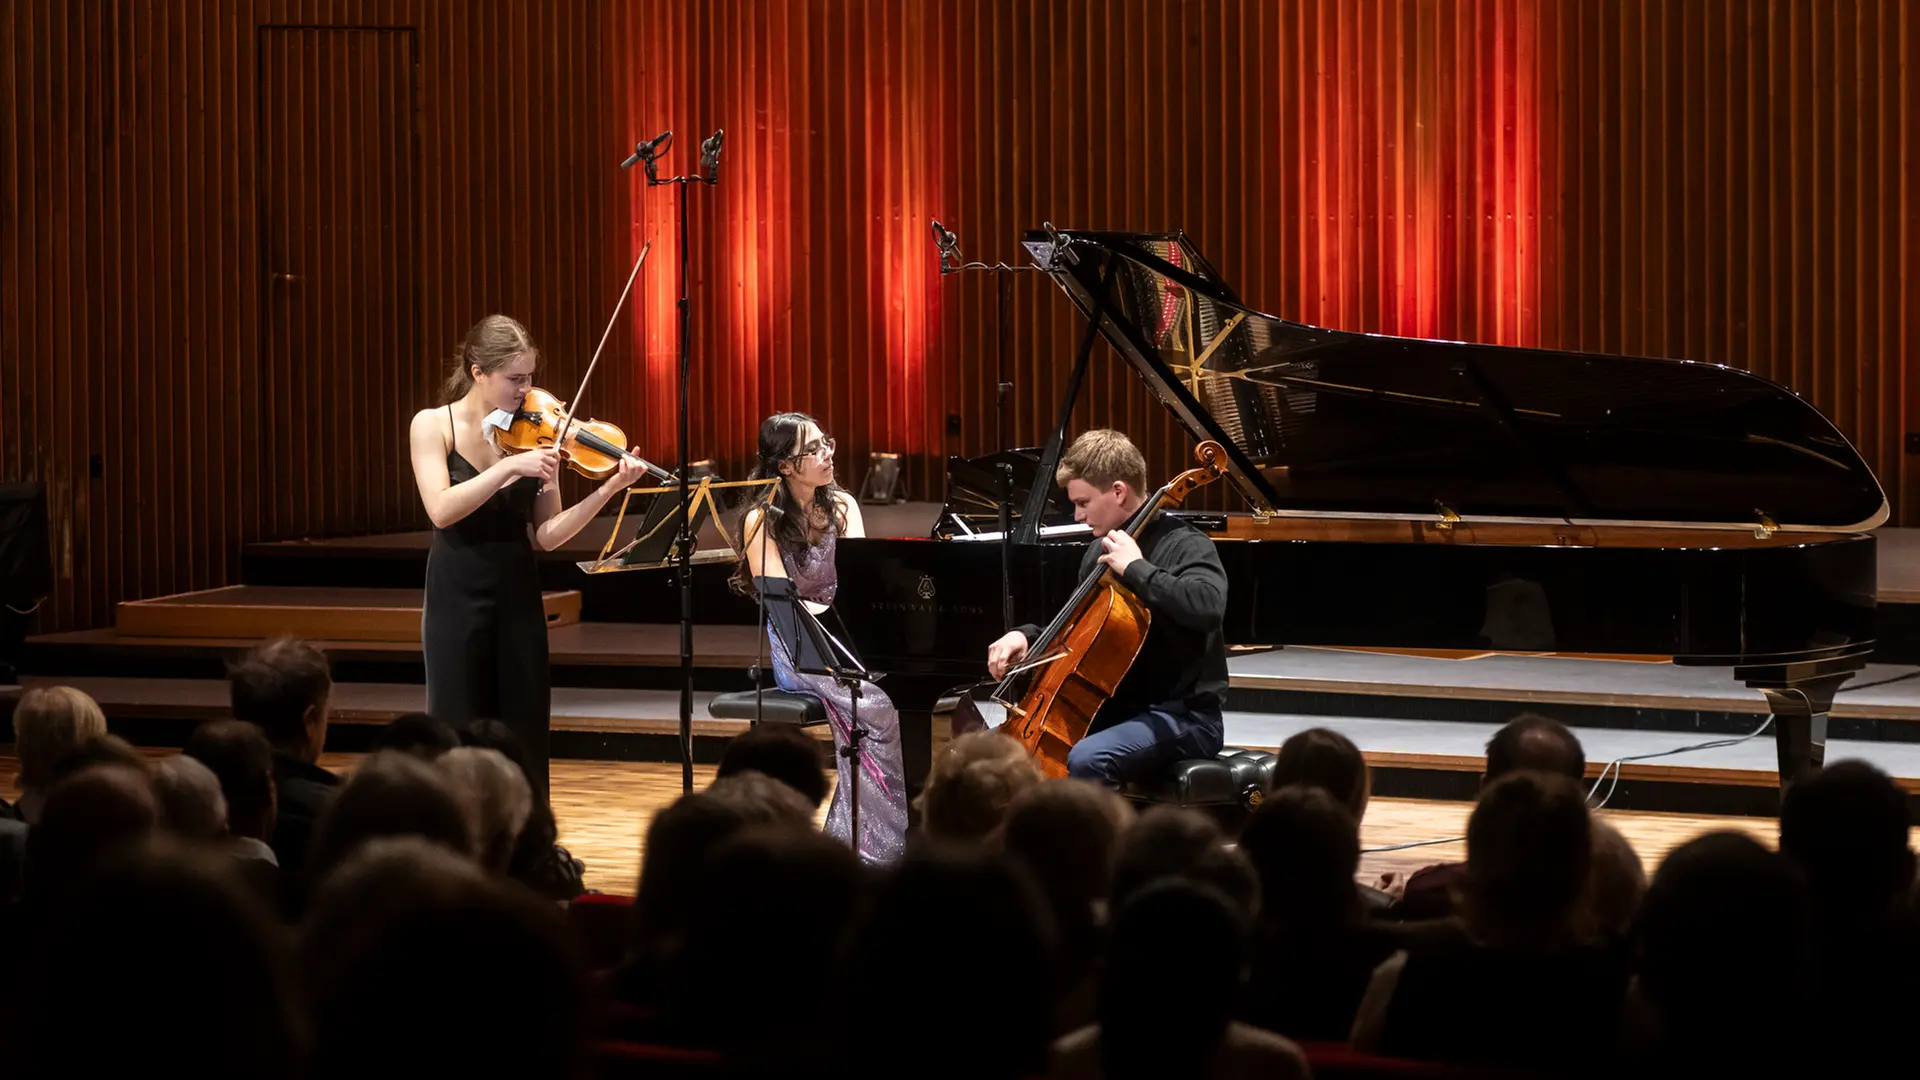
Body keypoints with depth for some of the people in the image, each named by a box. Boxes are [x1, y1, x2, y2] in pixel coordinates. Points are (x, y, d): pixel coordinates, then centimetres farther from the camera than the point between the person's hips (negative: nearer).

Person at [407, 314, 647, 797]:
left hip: (519, 598, 3)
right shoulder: (434, 426, -5)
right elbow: (441, 510, -20)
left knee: (525, 742, 5)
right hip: (457, 599, -3)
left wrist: (607, 490, -14)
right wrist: (509, 466, -28)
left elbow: (545, 536, -2)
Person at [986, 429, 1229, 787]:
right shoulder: (1102, 549, 12)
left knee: (1087, 759, -36)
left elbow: (1208, 605, -35)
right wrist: (1026, 636, 7)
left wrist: (1136, 567, -27)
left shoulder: (1183, 545, -13)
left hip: (1182, 716, -9)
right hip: (1116, 709, 9)